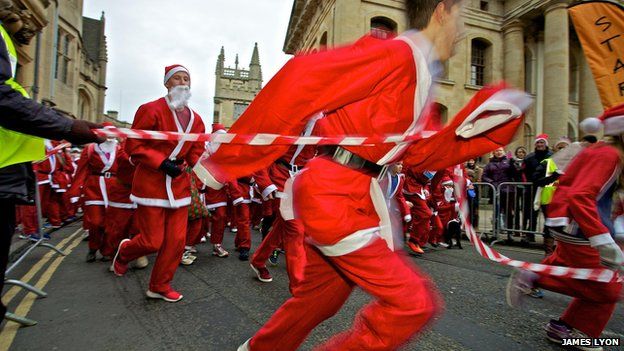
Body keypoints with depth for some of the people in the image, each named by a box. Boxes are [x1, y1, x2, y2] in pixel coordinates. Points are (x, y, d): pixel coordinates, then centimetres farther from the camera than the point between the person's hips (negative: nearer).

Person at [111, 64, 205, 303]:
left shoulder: (195, 119, 8)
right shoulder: (151, 110, -8)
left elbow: (196, 154, 9)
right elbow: (133, 146, -9)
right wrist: (162, 163, -19)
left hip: (179, 184, 5)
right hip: (151, 184, -5)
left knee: (176, 241, 5)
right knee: (152, 241, 2)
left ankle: (160, 286, 25)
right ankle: (124, 251, 38)